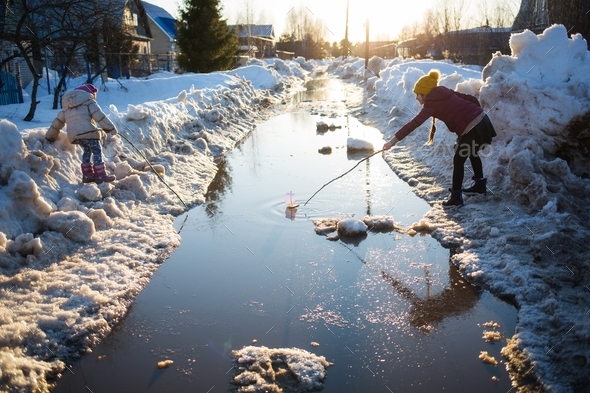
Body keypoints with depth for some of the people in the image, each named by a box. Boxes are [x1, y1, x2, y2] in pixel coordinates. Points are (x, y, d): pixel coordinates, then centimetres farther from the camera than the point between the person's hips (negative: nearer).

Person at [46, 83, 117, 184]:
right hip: (88, 132, -6)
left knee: (87, 151, 21)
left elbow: (58, 121, 30)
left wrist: (50, 136, 37)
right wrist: (111, 128, -4)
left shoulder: (67, 107, 27)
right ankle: (100, 175, -3)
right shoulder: (89, 101, 8)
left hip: (73, 134, 6)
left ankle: (87, 175, 16)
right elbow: (100, 116, -4)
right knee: (97, 151, 2)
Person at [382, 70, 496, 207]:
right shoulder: (446, 92, 14)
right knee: (472, 153, 29)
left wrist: (393, 141, -21)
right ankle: (480, 184, 43)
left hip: (471, 128, -9)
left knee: (458, 160, 5)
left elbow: (413, 123, -18)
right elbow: (471, 98, 15)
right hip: (481, 119, 9)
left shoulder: (432, 103, -9)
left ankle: (456, 197, 10)